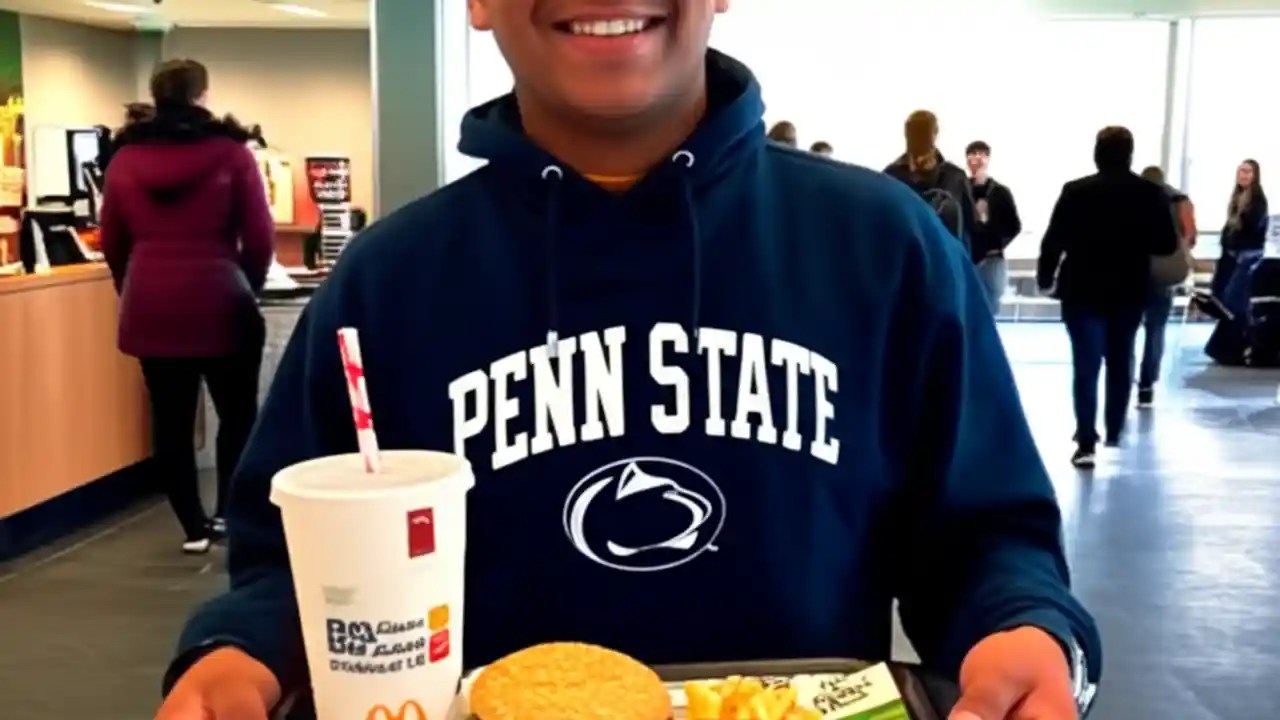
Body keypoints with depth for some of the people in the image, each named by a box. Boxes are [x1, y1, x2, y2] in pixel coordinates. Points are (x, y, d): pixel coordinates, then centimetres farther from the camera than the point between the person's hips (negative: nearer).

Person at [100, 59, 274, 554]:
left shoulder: (126, 156, 7)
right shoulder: (230, 151, -3)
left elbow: (112, 242, 12)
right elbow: (259, 236, -5)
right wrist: (248, 287, 12)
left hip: (150, 307, 3)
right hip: (219, 302, -3)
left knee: (171, 420, 8)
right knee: (237, 413, 12)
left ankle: (194, 527, 12)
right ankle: (229, 513, 13)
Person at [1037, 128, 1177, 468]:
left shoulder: (1076, 191, -10)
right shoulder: (1150, 193, -4)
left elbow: (1054, 240, -9)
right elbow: (1167, 245, -2)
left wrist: (1045, 276, 6)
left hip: (1083, 290, -2)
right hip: (1130, 292, 3)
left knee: (1086, 366, -2)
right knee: (1120, 361, 19)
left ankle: (1086, 442, -9)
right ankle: (1114, 430, 30)